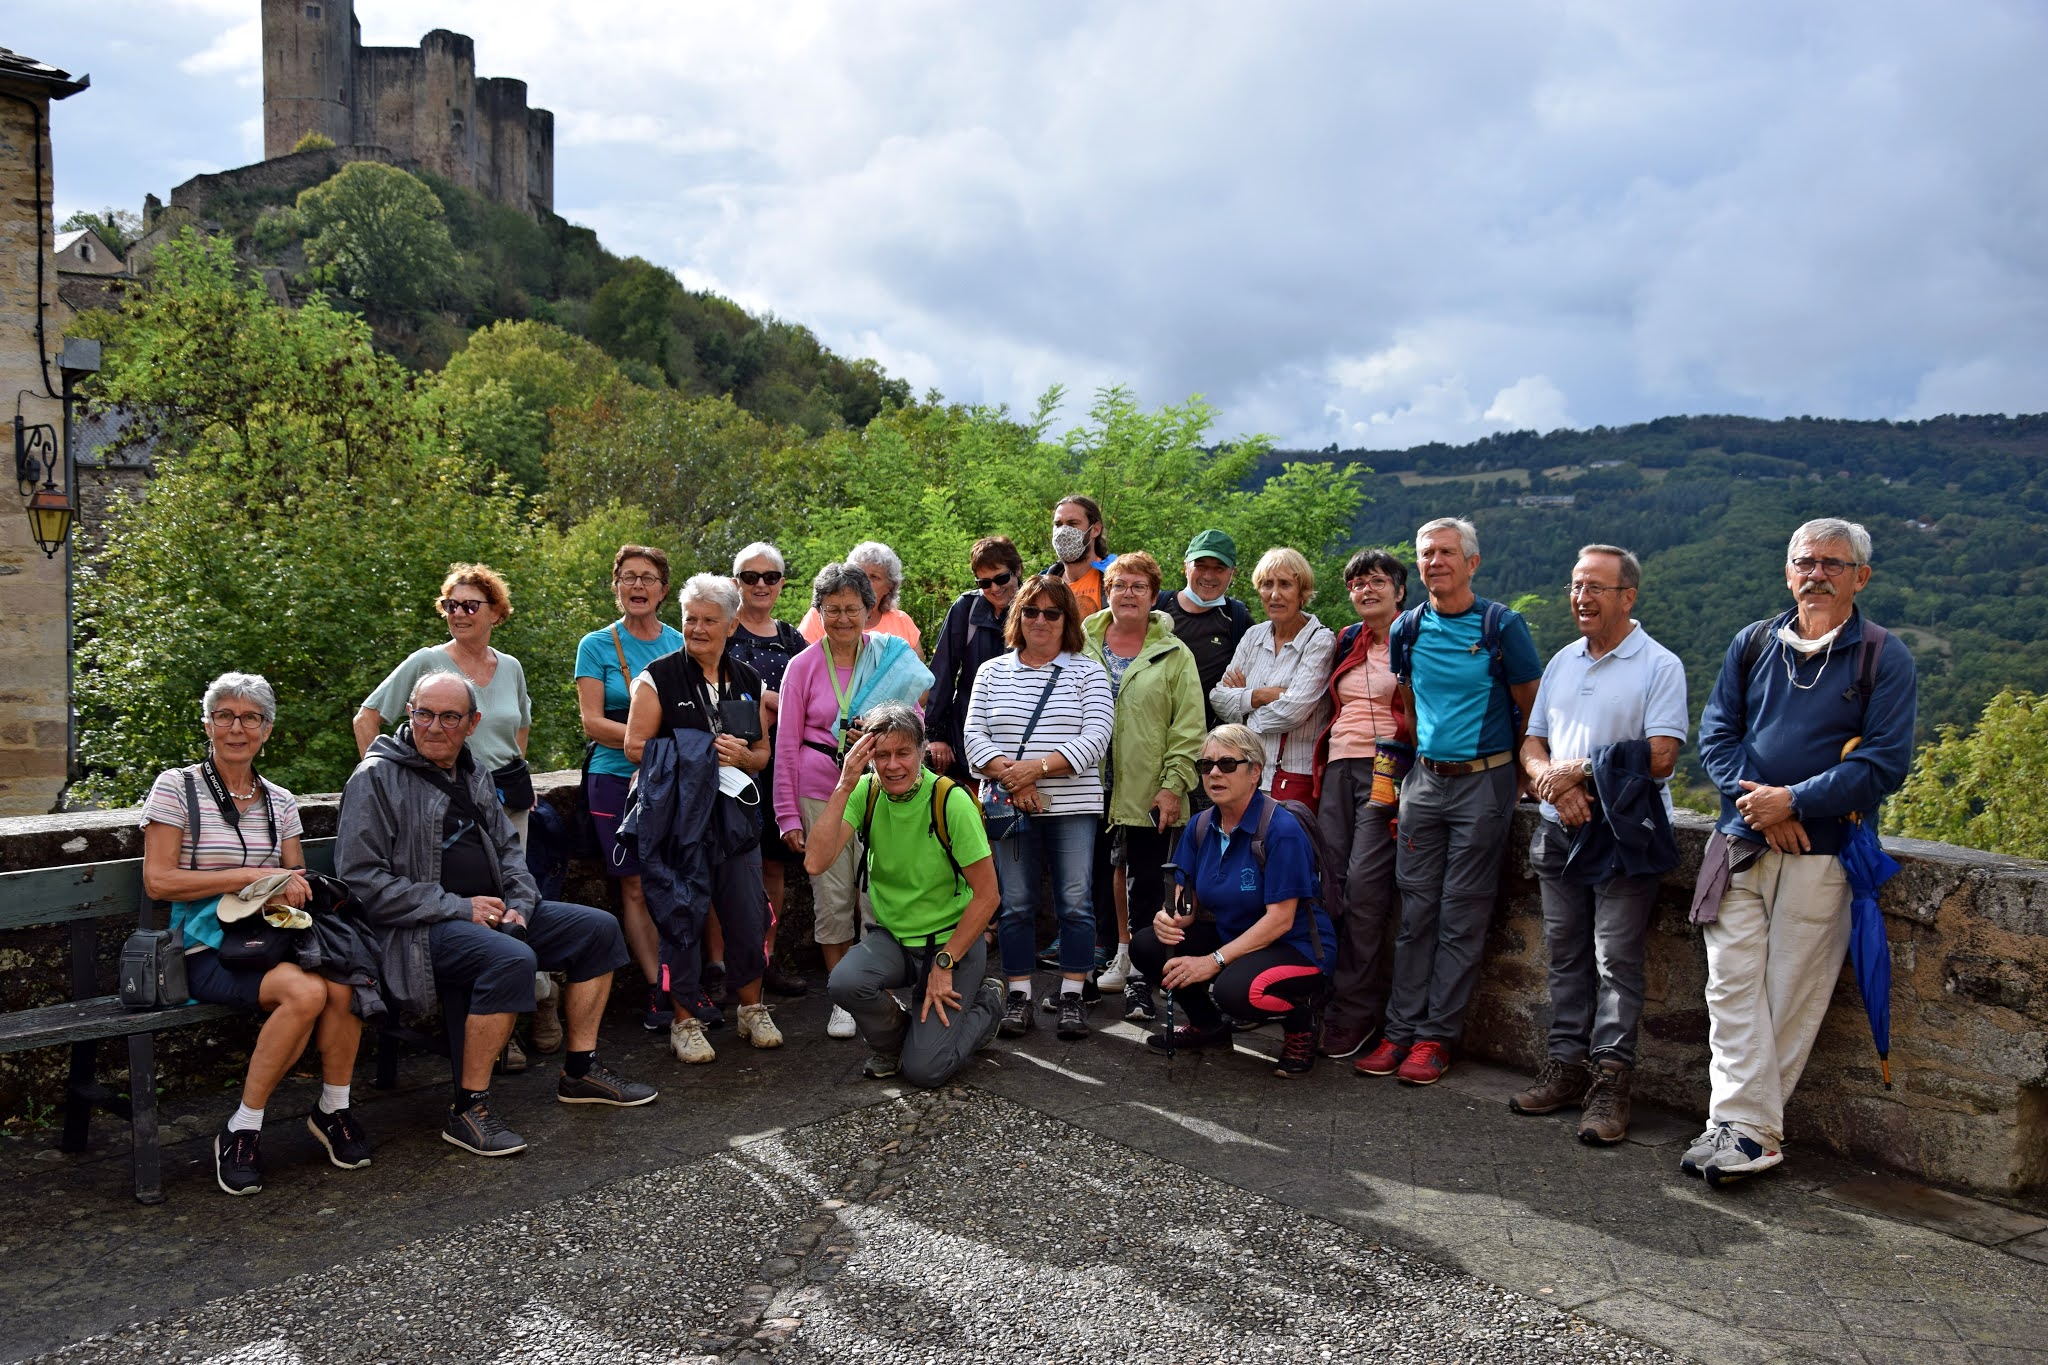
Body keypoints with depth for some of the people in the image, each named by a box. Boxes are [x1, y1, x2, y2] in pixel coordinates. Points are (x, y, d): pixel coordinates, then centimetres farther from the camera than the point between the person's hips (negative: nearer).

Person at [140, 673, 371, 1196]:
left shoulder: (279, 800, 15)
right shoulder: (176, 788, 0)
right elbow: (158, 881, -7)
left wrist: (292, 890, -7)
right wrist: (249, 877, -15)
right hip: (208, 950, -4)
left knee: (342, 985, -29)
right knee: (306, 992, -33)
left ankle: (333, 1110, -7)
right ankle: (243, 1131, -16)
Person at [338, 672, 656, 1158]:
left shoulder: (472, 772, 14)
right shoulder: (376, 778, -9)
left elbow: (507, 849, 21)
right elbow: (360, 880, -16)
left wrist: (519, 905, 0)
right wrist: (458, 908, -17)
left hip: (487, 912, 8)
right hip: (420, 929, -8)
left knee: (599, 928, 0)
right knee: (512, 960, -35)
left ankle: (580, 1071, 10)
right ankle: (468, 1109, -21)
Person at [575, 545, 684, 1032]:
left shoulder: (681, 643, 9)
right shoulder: (597, 645, 3)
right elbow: (593, 722, -5)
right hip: (618, 779, -1)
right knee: (636, 889, -1)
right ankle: (657, 992, 5)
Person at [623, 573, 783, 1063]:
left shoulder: (748, 681, 11)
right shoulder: (659, 677, -1)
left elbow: (762, 753, 16)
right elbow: (636, 747, -6)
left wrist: (742, 756, -7)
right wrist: (700, 752, -15)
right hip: (676, 815, -4)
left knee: (748, 912, 7)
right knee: (682, 915, -1)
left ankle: (752, 1009, 25)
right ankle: (684, 1020, 13)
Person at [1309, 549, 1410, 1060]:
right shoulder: (1346, 643, 19)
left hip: (1387, 769, -6)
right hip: (1339, 769, 6)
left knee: (1364, 883, -13)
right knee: (1334, 885, 1)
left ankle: (1355, 1013, -5)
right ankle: (1339, 1004, 8)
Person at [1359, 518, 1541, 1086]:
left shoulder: (1502, 625, -5)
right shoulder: (1407, 628, 7)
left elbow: (1531, 707, 1)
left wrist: (1514, 774, 3)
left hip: (1483, 782, -4)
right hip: (1425, 779, 4)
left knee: (1461, 917, -1)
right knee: (1416, 911, 5)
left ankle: (1436, 1035, 6)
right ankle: (1400, 1029, 10)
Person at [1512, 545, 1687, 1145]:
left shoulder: (1659, 666, -5)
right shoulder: (1561, 663, 14)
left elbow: (1659, 757, -15)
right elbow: (1532, 744, 12)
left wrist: (1577, 771, -14)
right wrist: (1555, 783, -9)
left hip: (1625, 832, -6)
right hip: (1559, 832, 6)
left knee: (1616, 960, -4)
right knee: (1566, 955, 11)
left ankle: (1611, 1079, 2)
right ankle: (1567, 1066, 19)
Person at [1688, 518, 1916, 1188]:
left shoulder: (1885, 657, 0)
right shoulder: (1753, 644, 10)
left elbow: (1885, 763, -7)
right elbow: (1715, 733, 7)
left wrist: (1792, 800, -14)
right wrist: (1758, 802, -9)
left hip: (1825, 851, -3)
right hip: (1742, 842, 3)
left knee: (1792, 995, 0)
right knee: (1733, 985, -3)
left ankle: (1746, 1125, 9)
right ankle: (1748, 1128, 1)